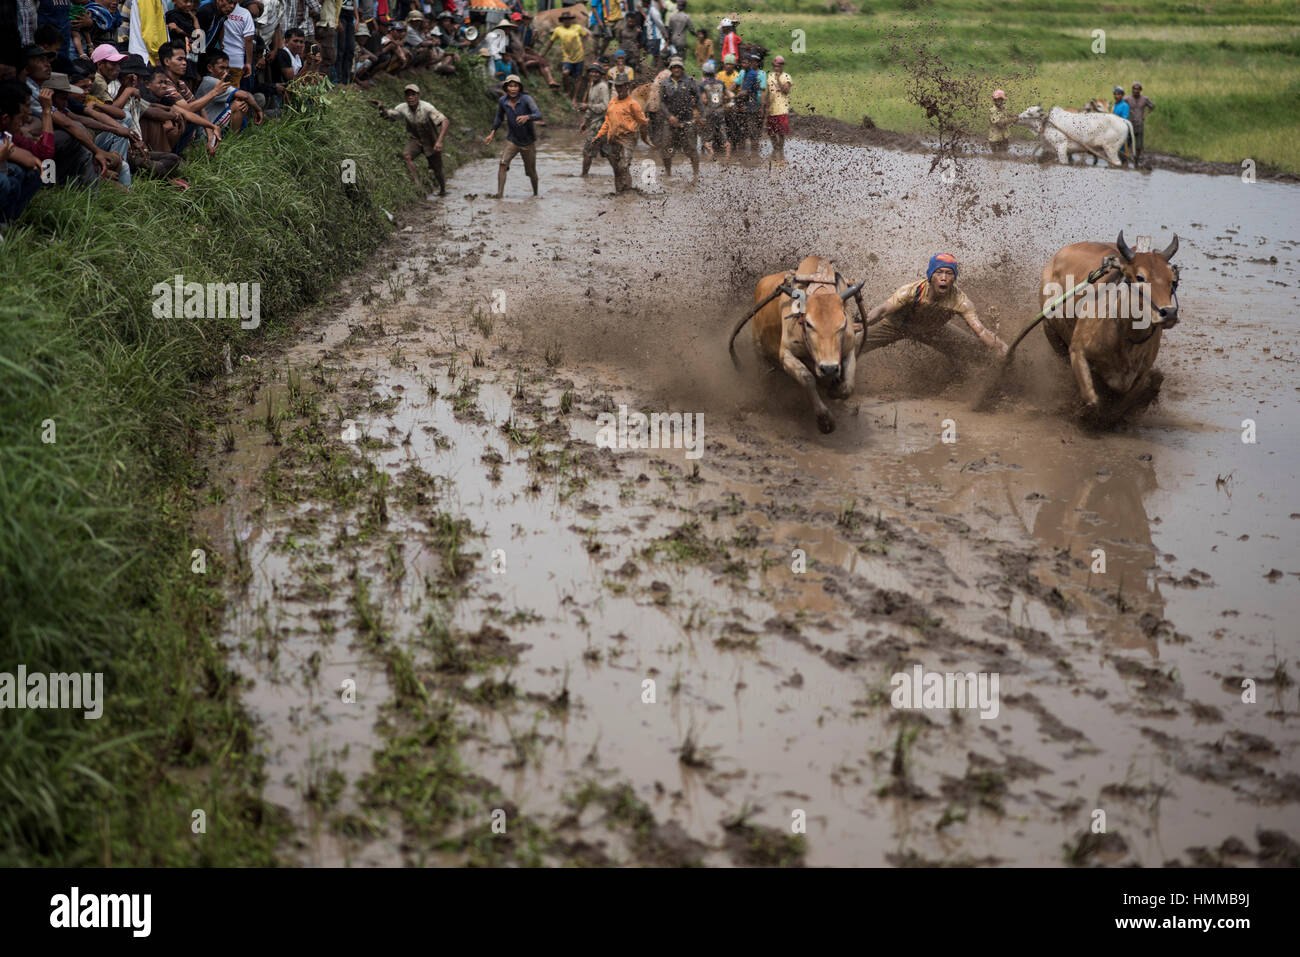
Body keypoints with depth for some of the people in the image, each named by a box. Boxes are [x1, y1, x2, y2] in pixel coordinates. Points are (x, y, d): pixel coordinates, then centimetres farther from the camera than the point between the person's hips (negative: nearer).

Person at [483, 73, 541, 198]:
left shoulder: (526, 99, -21)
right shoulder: (502, 101, -9)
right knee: (503, 164, -21)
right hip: (512, 140, 2)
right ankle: (500, 193, -23)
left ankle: (535, 193, 36)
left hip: (528, 142, -2)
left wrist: (527, 117, -53)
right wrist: (492, 133, 7)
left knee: (531, 171, 11)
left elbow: (538, 115, -33)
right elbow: (499, 117, 11)